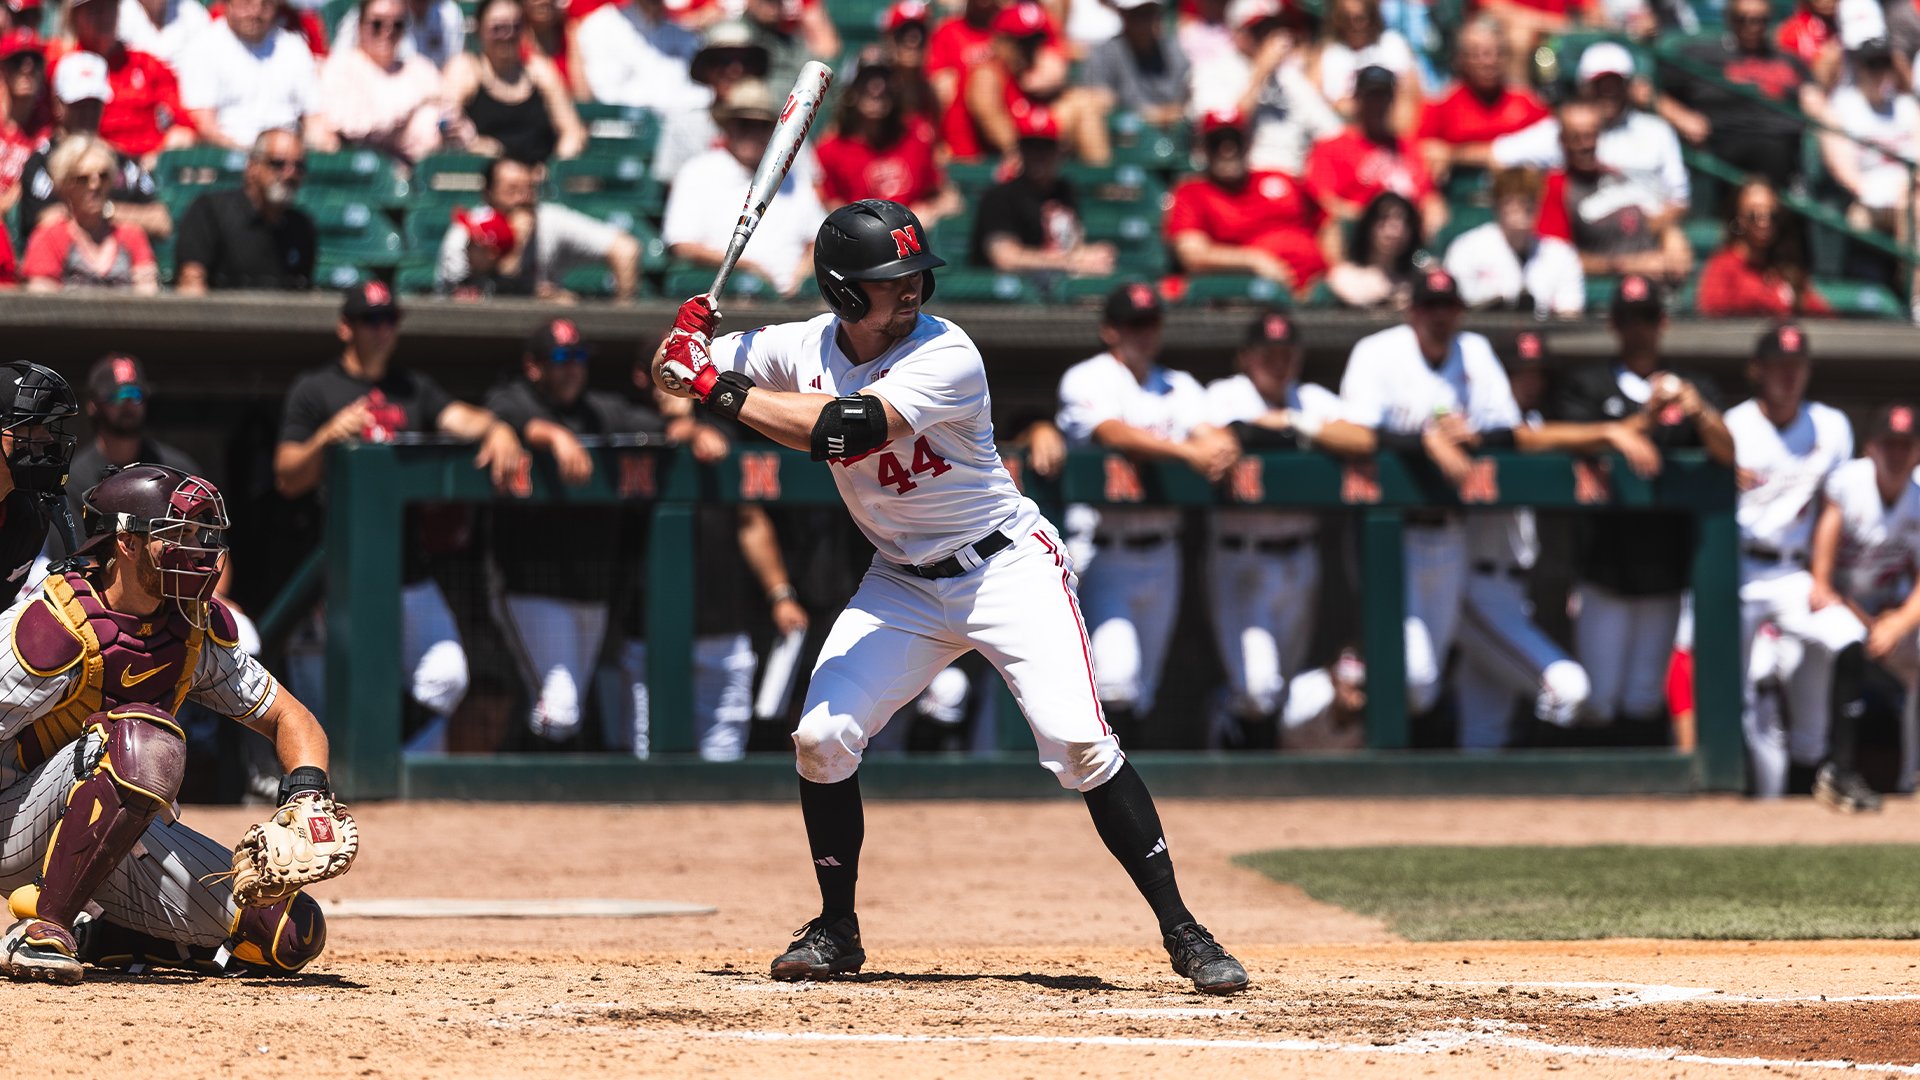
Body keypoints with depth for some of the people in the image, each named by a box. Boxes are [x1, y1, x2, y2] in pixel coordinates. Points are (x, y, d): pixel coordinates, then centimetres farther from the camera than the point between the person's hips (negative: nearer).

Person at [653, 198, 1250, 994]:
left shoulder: (946, 357, -23)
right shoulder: (804, 348, -5)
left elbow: (848, 430, -36)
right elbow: (673, 373, 0)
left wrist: (722, 390, -33)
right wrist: (686, 341, -24)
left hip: (1008, 566, -5)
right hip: (903, 584, 5)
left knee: (1078, 742, -18)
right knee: (822, 736, -9)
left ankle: (1181, 932, -10)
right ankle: (836, 930, 11)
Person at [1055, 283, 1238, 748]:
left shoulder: (1179, 387, 15)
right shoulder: (1087, 380, -3)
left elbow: (1211, 431, -2)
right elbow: (1115, 433, -22)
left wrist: (1222, 449, -28)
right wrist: (1189, 451, -36)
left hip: (1160, 552, 6)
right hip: (1101, 551, -6)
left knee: (1141, 691, 13)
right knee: (1116, 673, -21)